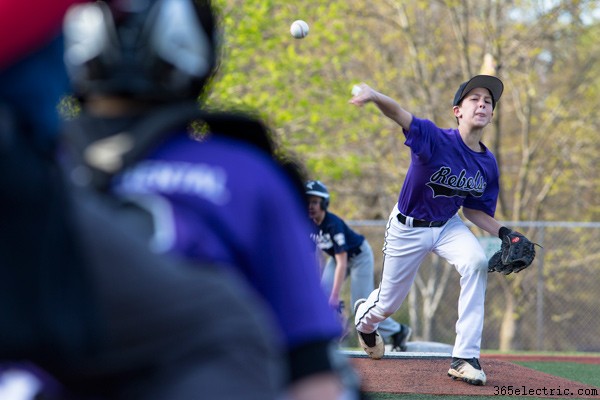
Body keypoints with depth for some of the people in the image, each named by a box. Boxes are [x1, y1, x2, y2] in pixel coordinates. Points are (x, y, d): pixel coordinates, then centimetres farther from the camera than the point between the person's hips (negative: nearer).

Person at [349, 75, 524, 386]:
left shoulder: (488, 165, -11)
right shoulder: (435, 139, -28)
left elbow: (472, 210, 3)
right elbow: (398, 114, -46)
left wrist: (503, 232, -14)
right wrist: (374, 96, -68)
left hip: (447, 226, 3)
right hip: (407, 228, -3)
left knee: (476, 264, -28)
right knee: (388, 304, 10)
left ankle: (465, 358, -23)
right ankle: (364, 317, 53)